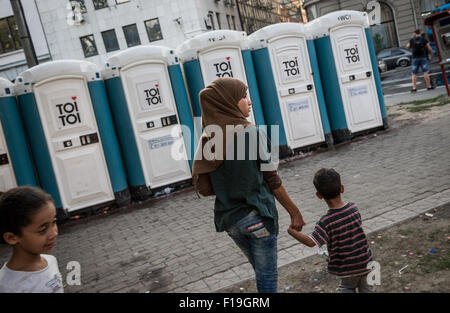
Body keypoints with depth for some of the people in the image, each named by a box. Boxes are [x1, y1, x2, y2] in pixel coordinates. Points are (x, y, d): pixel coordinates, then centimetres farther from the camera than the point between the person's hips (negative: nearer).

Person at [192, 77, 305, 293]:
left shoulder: (207, 139, 0)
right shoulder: (252, 133, -14)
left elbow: (202, 186, 0)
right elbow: (272, 180, -11)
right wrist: (294, 212, -1)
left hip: (229, 218, 6)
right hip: (257, 215, -5)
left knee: (262, 271, 24)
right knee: (267, 277, 10)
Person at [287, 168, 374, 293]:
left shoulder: (326, 222, -25)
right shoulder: (353, 208, -10)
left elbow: (311, 242, -30)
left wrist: (292, 232, -18)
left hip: (348, 270, -4)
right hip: (365, 261, 4)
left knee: (346, 287, 24)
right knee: (366, 288, 23)